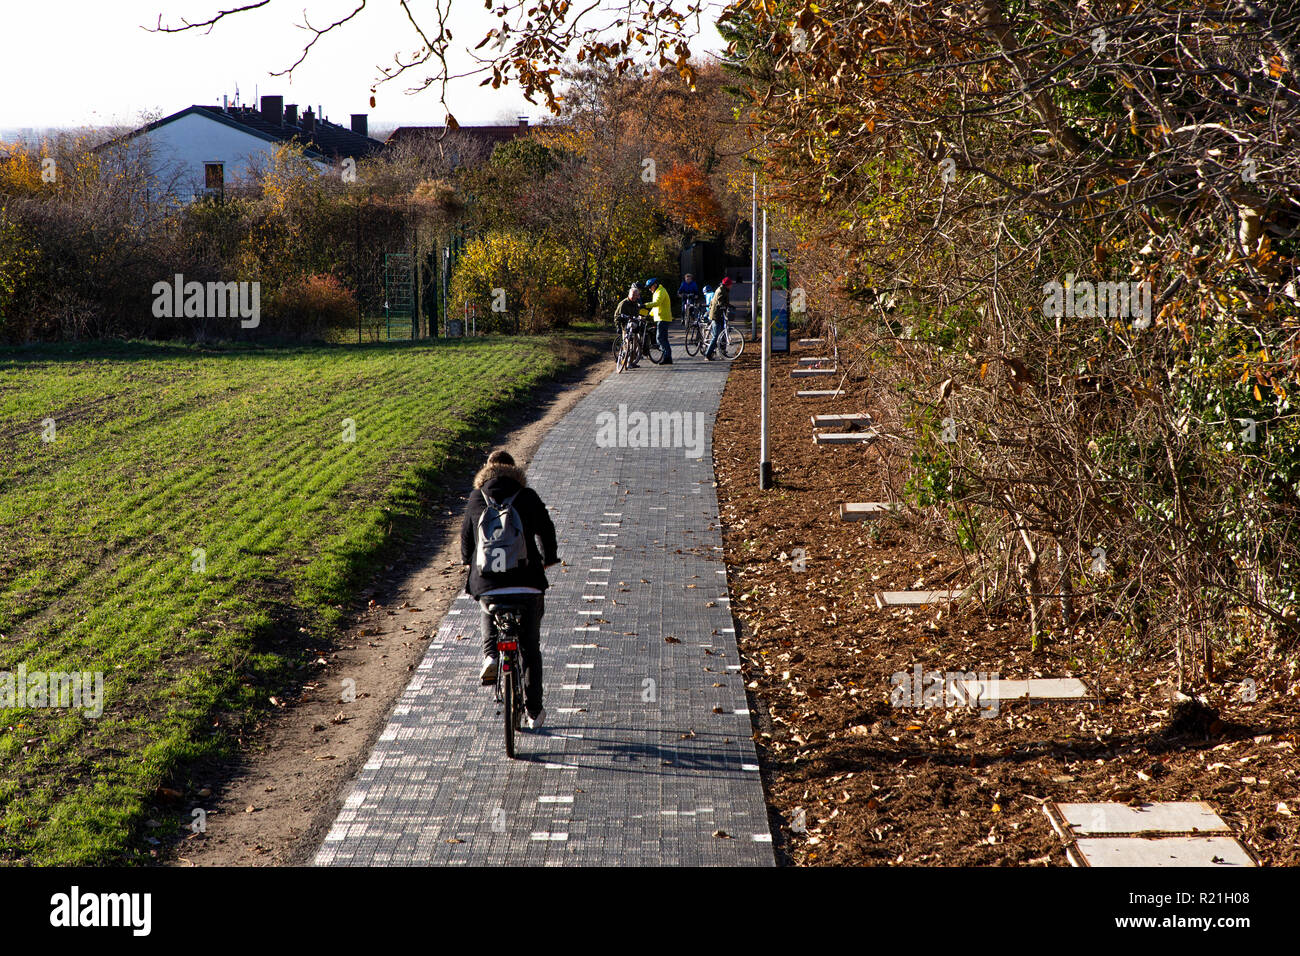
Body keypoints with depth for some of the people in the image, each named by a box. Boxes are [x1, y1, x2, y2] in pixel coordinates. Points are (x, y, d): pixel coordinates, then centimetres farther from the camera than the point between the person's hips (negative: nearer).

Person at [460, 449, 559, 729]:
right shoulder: (528, 498, 4)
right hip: (527, 582, 0)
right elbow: (546, 529, 12)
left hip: (487, 583, 1)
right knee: (530, 647, 12)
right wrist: (548, 559, 32)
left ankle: (490, 654, 2)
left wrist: (469, 560, 37)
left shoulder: (476, 499, 7)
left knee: (488, 616, 33)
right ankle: (534, 712, 15)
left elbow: (466, 537, 16)